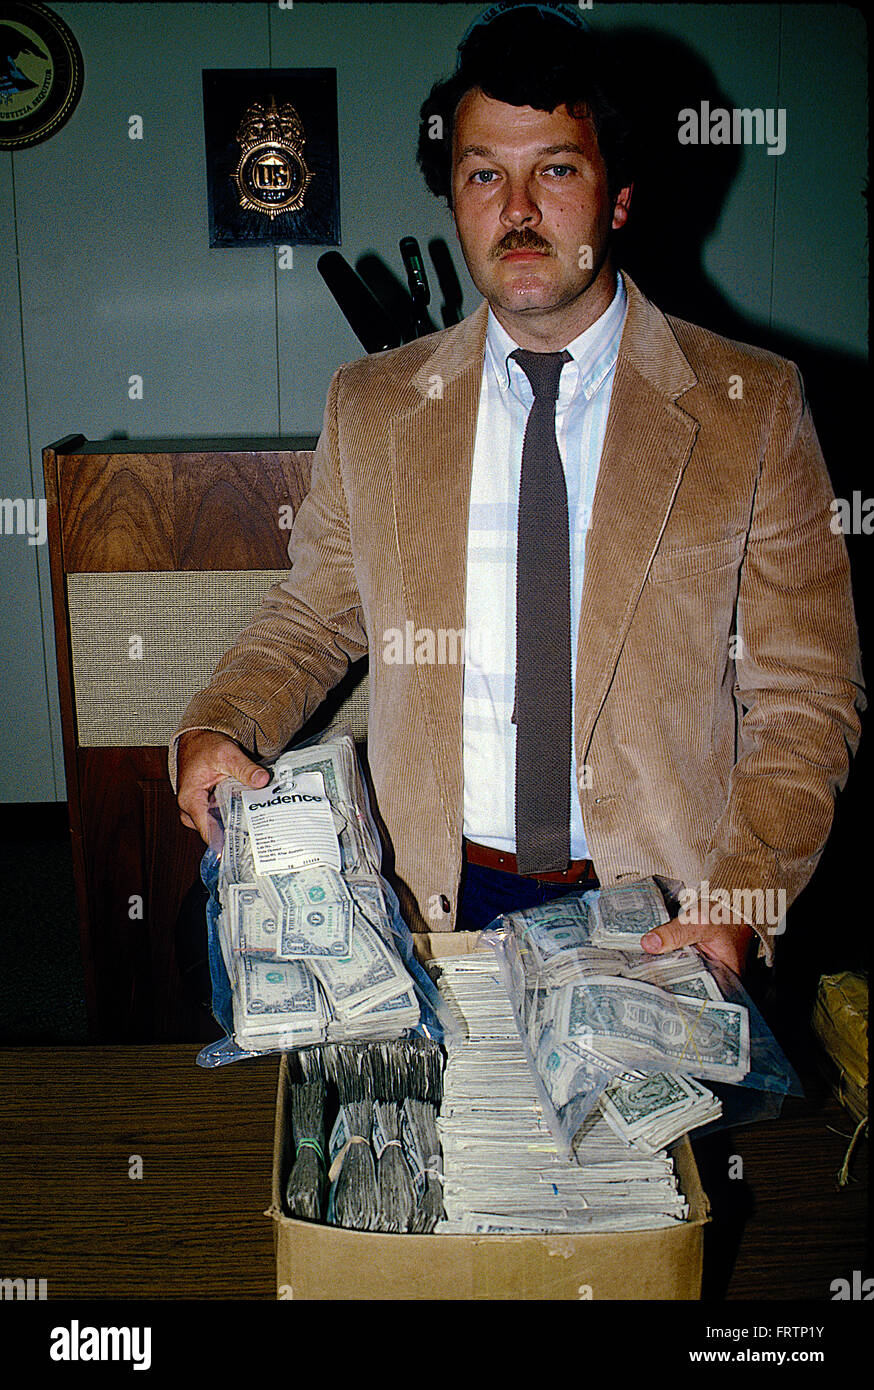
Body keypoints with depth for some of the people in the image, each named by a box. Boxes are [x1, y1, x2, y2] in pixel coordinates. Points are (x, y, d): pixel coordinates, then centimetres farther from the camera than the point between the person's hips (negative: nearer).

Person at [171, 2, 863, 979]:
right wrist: (215, 729, -8)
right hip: (447, 900, 1)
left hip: (660, 916, 0)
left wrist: (741, 898, -16)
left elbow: (804, 695, -4)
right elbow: (311, 617, 11)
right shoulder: (369, 408, 0)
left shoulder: (754, 411, -6)